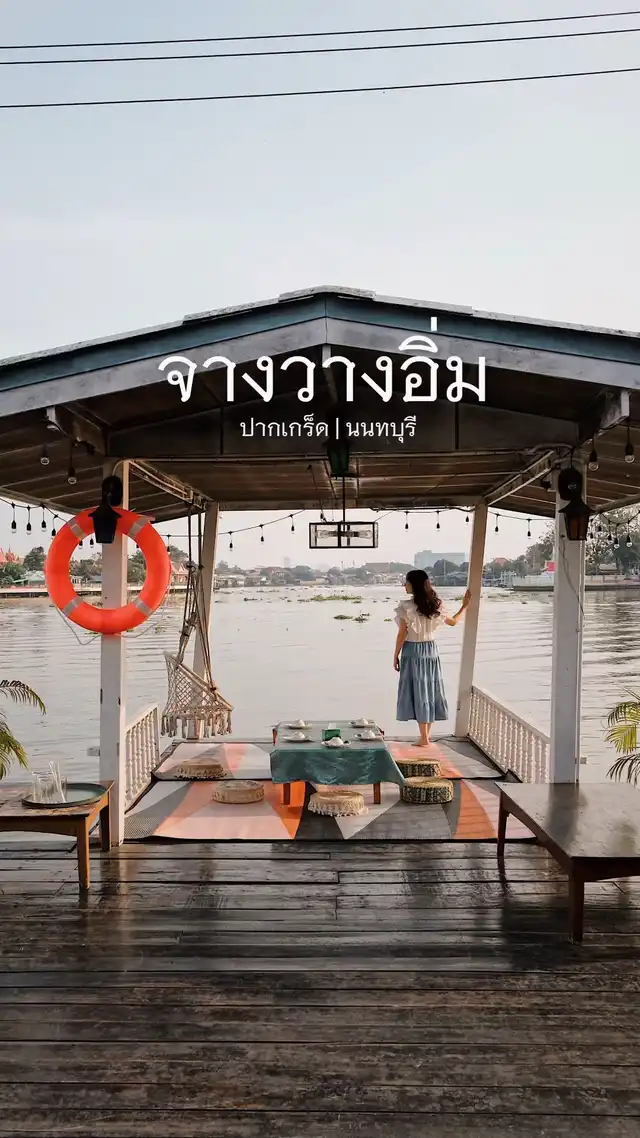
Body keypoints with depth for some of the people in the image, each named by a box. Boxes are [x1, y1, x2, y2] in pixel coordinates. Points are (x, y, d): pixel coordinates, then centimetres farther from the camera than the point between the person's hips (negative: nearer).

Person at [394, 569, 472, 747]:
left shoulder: (406, 606, -15)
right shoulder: (434, 606, 0)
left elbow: (402, 634, -12)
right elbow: (453, 621, 12)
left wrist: (396, 655, -1)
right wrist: (465, 606, 28)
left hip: (412, 652, -5)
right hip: (430, 650, 5)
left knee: (418, 691, 1)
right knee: (429, 689, 13)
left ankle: (424, 738, 3)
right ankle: (427, 733, 21)